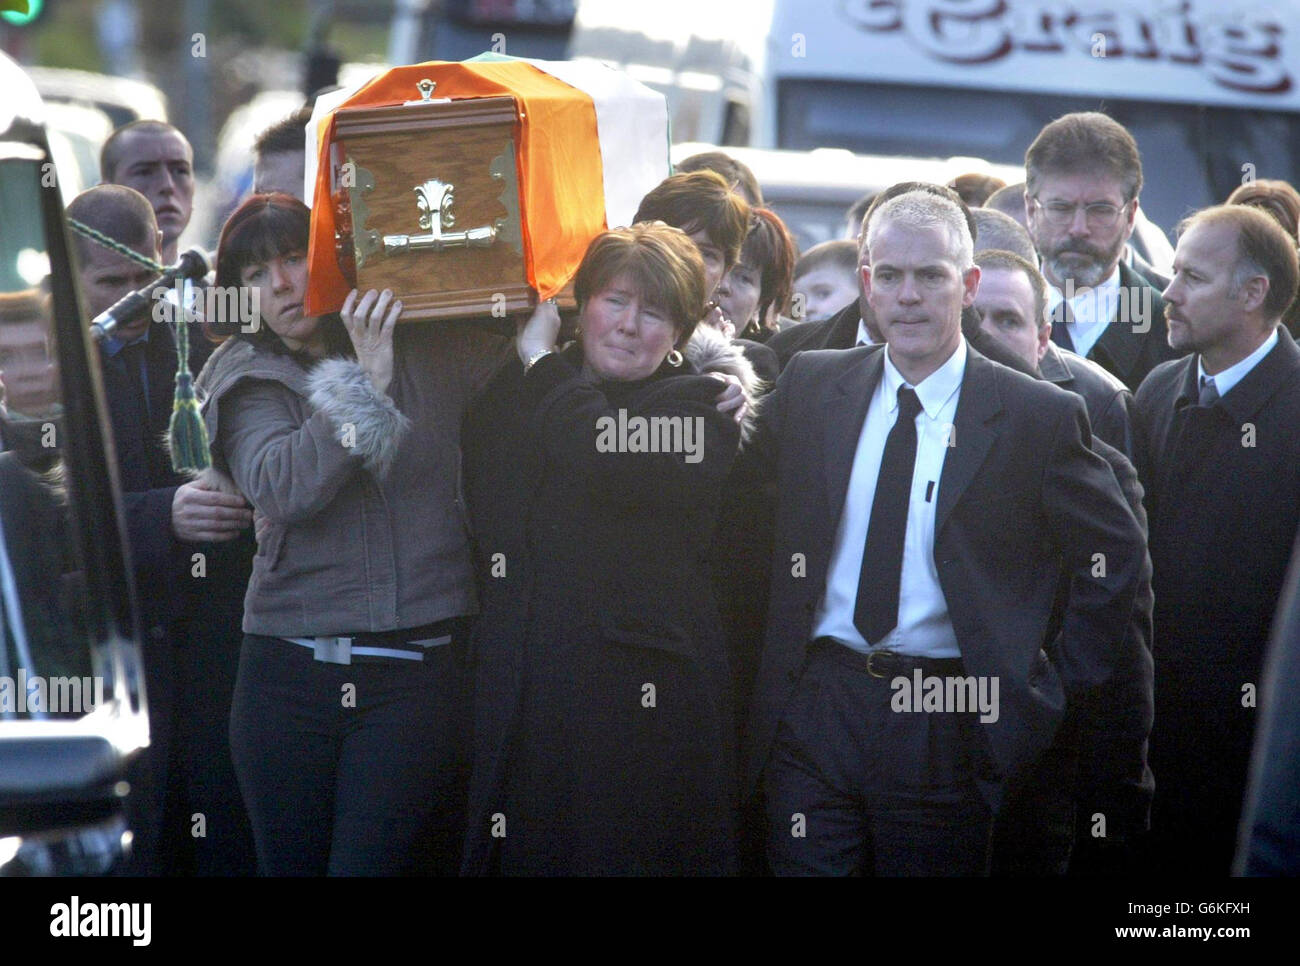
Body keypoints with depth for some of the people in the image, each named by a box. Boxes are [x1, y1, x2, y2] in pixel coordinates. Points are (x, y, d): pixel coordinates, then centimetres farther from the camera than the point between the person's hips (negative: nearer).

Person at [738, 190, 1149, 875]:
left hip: (948, 734, -2)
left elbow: (1114, 553, 1)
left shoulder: (1038, 417, -3)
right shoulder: (810, 387, 7)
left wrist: (1056, 685, -2)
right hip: (814, 710, 2)